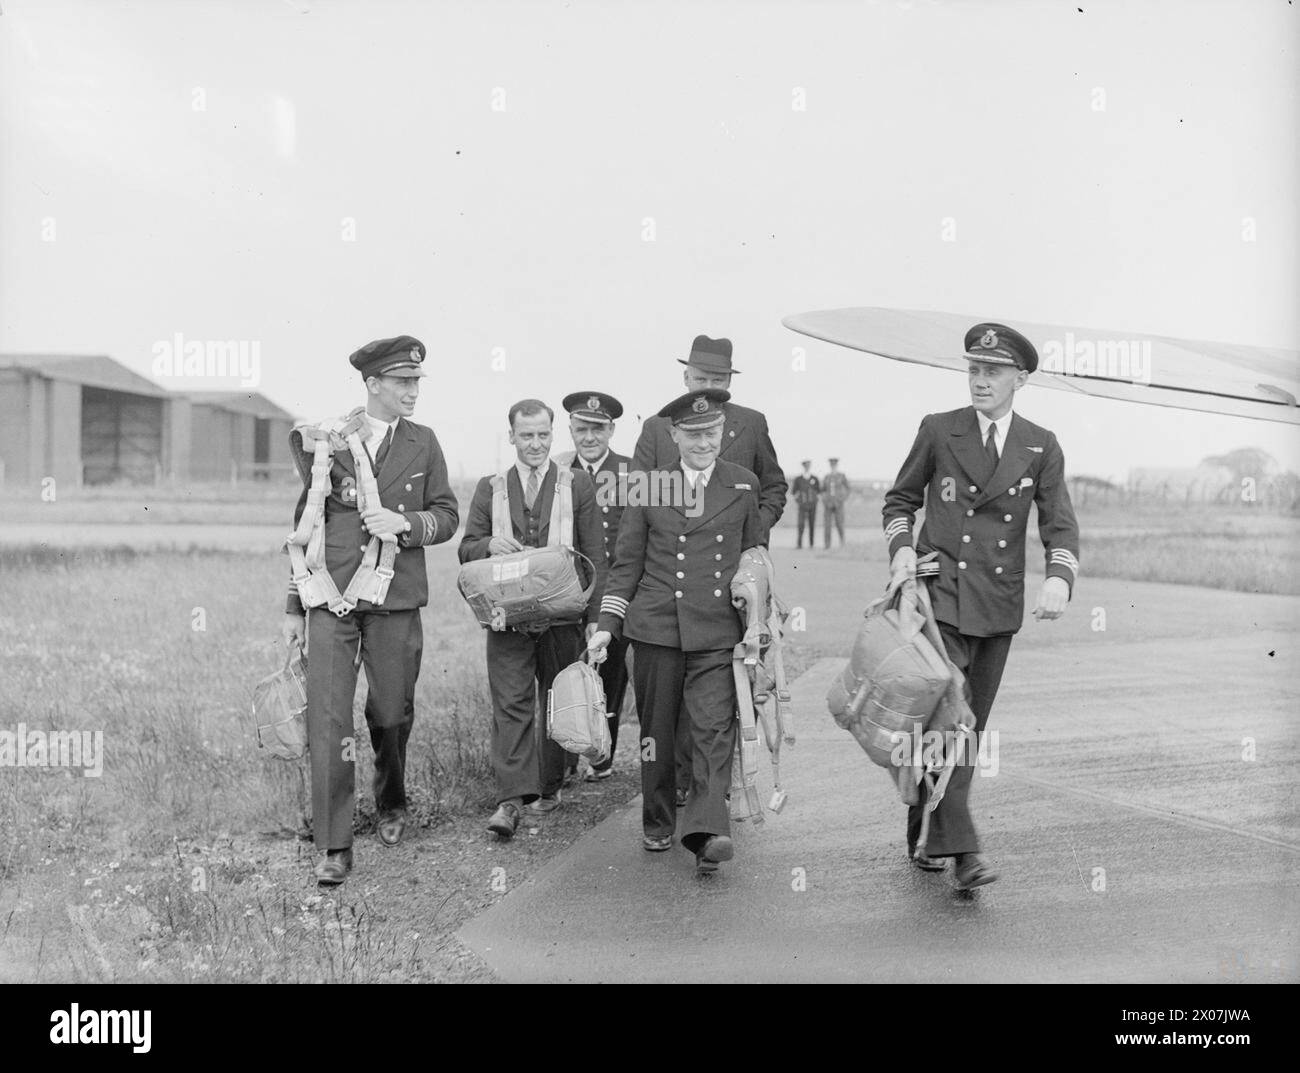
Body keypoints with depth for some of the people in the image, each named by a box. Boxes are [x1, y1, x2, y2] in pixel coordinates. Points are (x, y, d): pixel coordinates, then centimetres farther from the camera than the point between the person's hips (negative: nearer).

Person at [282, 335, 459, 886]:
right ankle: (333, 845, -1)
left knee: (391, 713, 10)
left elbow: (447, 515, 8)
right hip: (330, 597, -1)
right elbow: (305, 524, 10)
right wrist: (293, 605, 10)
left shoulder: (423, 443, 8)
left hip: (395, 599, 1)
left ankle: (392, 804, 38)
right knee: (327, 718, -8)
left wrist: (405, 523, -13)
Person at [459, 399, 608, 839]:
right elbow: (466, 551, 11)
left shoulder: (578, 485, 6)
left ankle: (549, 788, 21)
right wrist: (489, 544, -13)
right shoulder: (490, 488, 10)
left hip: (562, 616, 0)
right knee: (510, 703, -7)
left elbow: (595, 555, 5)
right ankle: (512, 799, -8)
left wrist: (596, 616, -2)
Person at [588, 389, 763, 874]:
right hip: (656, 628, 1)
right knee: (656, 730, 9)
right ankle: (657, 824, 25)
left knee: (715, 729, -13)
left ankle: (708, 831, -17)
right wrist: (606, 625, 3)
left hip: (718, 632, -1)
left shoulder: (744, 485, 8)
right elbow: (627, 563, 10)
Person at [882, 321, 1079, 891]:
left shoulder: (1041, 447, 5)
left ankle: (926, 834, 24)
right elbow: (900, 499, 13)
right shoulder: (938, 431, 1)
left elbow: (1060, 526, -1)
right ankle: (961, 850, -14)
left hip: (999, 605, 3)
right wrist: (902, 548, -6)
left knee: (971, 725, 10)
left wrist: (1059, 578, -20)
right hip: (939, 593, -3)